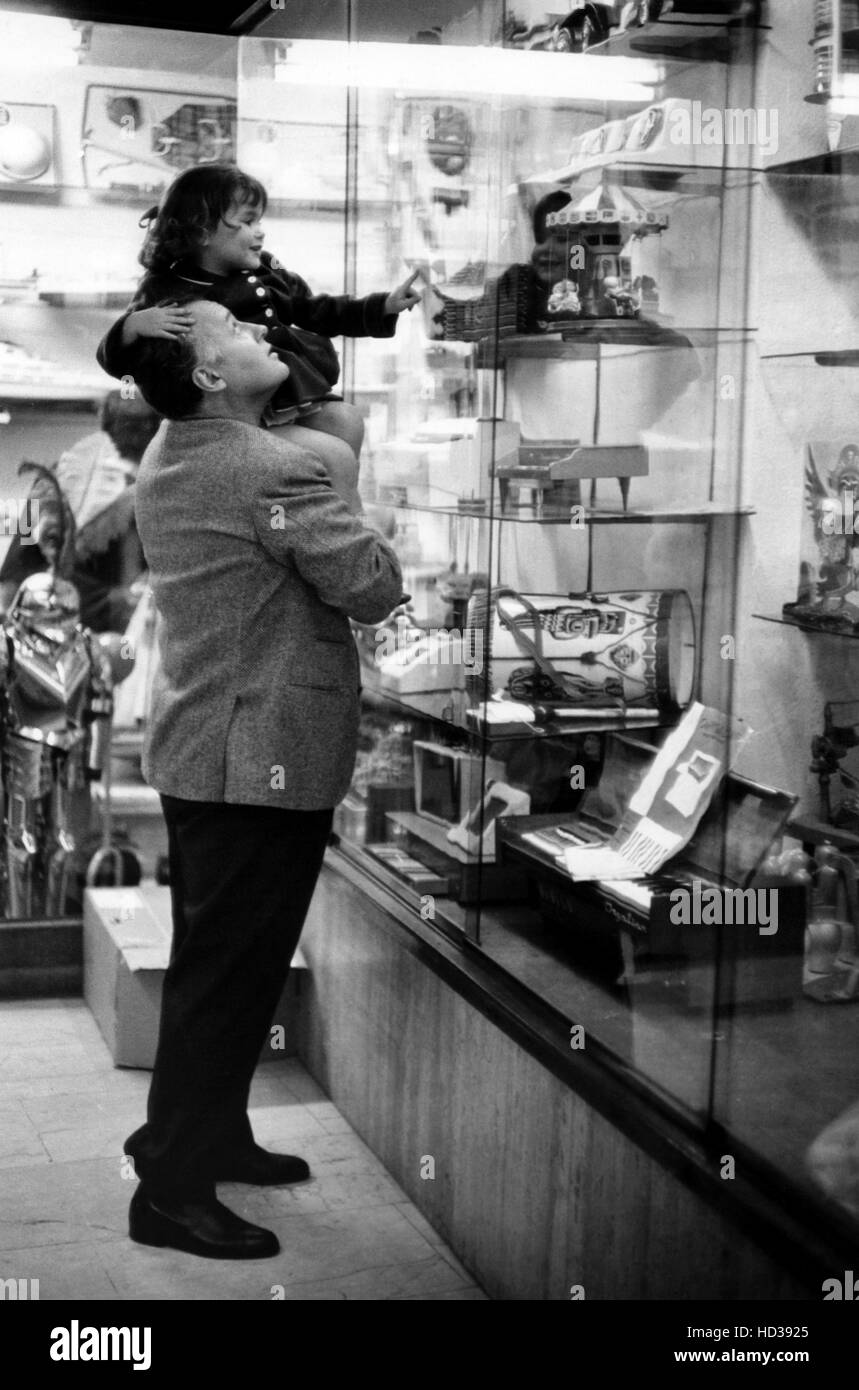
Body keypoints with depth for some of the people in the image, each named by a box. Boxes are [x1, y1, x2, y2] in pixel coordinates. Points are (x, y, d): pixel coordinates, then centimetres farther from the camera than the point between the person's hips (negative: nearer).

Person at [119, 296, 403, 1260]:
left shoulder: (165, 458, 9)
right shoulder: (274, 471, -19)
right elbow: (377, 589, -18)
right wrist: (349, 531, 1)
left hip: (198, 752, 10)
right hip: (263, 761, -10)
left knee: (216, 962, 20)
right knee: (227, 972, -2)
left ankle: (210, 1135, 34)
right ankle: (172, 1190, 7)